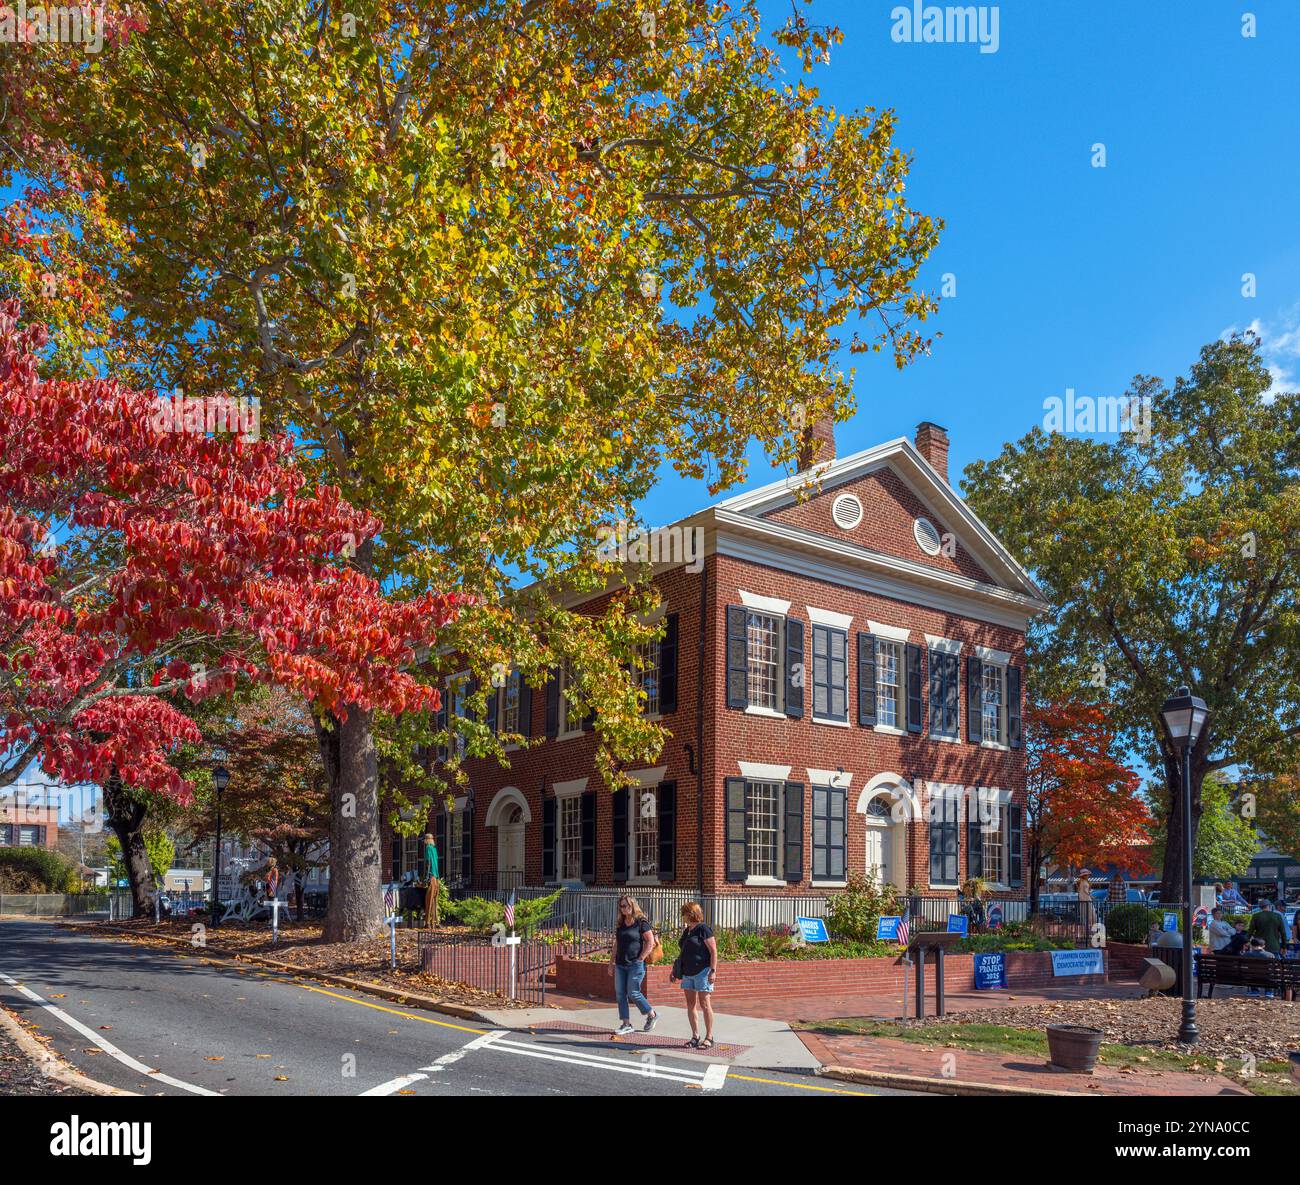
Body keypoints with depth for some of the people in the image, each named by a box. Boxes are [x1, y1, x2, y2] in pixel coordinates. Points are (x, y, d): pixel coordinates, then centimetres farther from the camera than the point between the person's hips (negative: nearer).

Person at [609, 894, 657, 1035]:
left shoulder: (641, 923, -7)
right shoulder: (620, 924, 13)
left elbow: (650, 942, -10)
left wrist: (641, 958, -13)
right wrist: (612, 962, 14)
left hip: (635, 965, -7)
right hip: (620, 964, 7)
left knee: (633, 993, -7)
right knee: (620, 993, 4)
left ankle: (652, 1015, 14)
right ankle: (626, 1024, 10)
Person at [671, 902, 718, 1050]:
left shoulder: (703, 929, -10)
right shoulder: (686, 931, 15)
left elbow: (713, 951, -12)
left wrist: (713, 971, -18)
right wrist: (676, 969, 21)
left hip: (702, 971, -8)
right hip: (688, 973, 8)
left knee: (705, 1004, -5)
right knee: (690, 1005, 8)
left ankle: (709, 1037, 1)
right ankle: (695, 1036, 15)